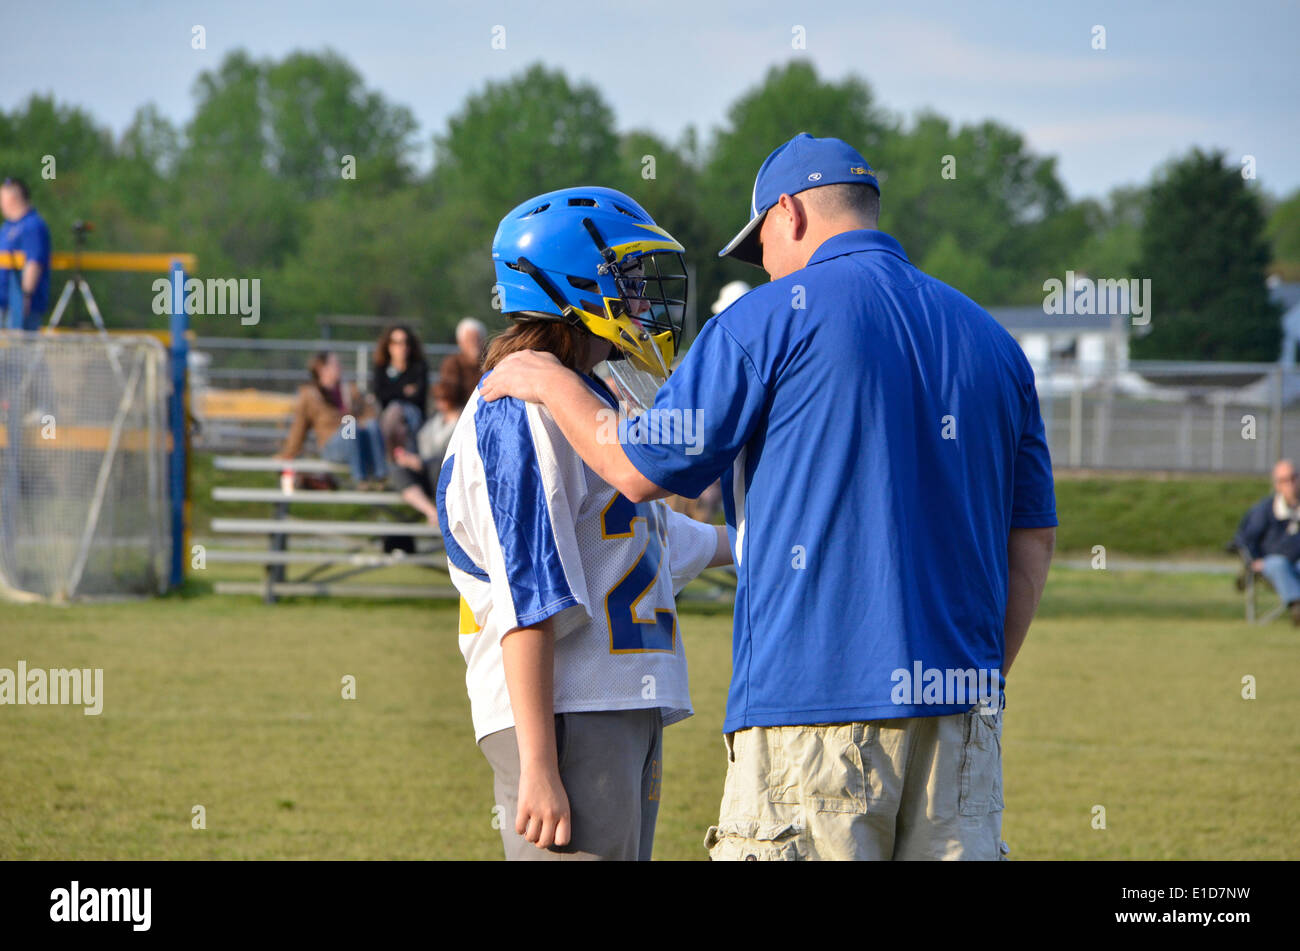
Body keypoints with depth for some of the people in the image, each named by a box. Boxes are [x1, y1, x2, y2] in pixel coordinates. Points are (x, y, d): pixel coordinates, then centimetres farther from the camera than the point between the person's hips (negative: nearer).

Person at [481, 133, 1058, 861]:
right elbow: (1033, 537, 14)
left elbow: (643, 469, 3)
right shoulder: (989, 338, 14)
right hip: (959, 703, 5)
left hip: (814, 699, -5)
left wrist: (553, 385, 20)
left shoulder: (774, 318, -2)